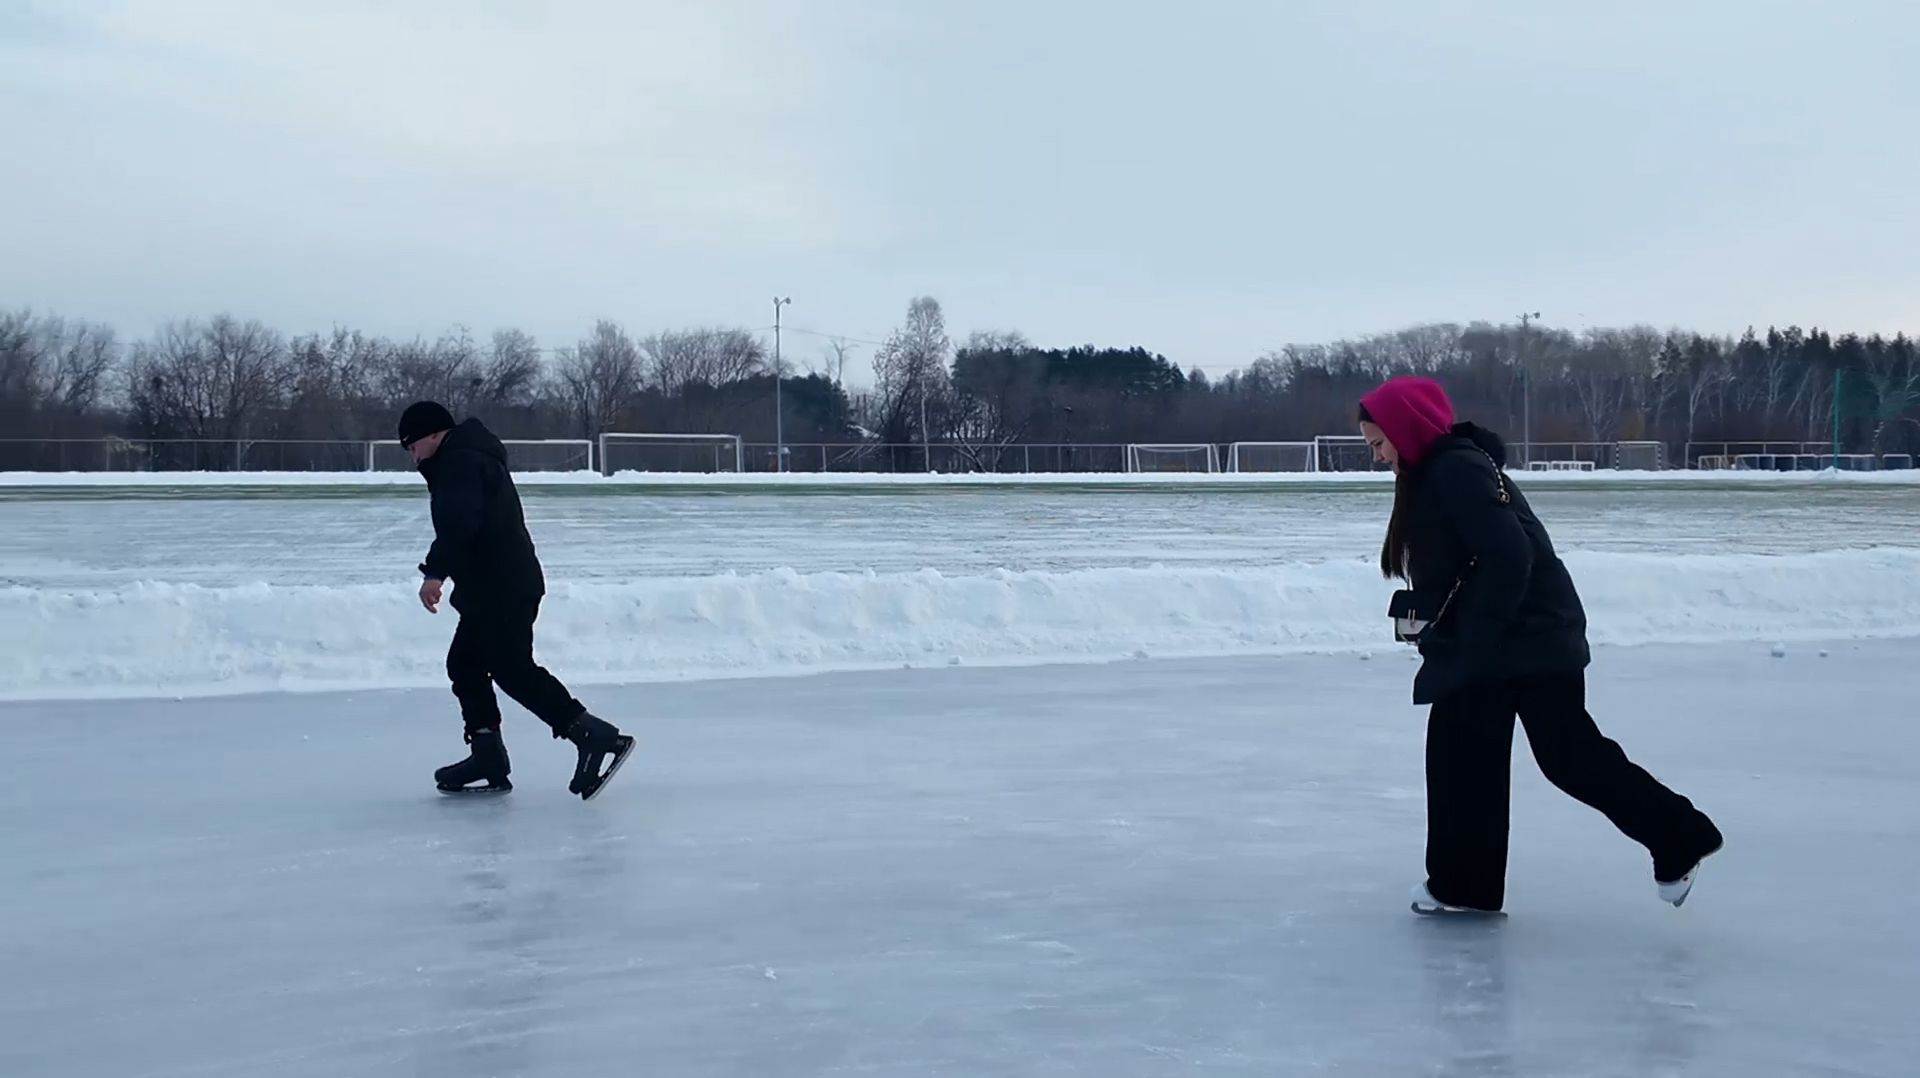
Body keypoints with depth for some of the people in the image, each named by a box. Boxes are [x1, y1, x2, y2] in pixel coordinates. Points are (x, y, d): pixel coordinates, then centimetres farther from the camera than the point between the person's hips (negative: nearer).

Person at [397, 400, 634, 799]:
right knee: (464, 664, 14)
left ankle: (595, 736, -19)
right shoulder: (466, 460, 24)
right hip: (490, 590, 11)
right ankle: (488, 757, 13)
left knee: (512, 669, -14)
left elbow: (458, 523, -28)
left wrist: (435, 572, -33)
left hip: (503, 590, -11)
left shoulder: (461, 462, -11)